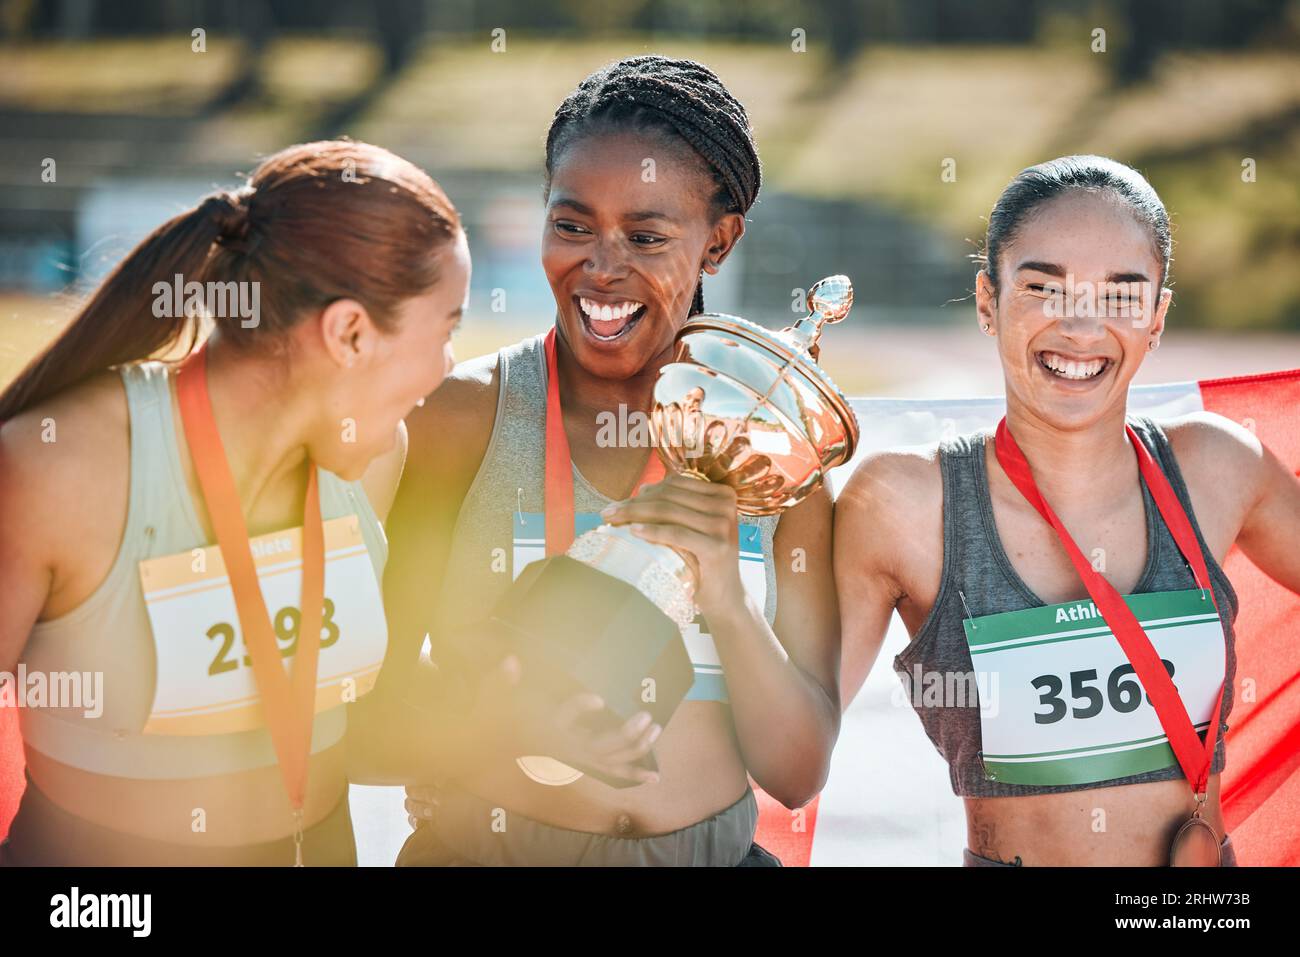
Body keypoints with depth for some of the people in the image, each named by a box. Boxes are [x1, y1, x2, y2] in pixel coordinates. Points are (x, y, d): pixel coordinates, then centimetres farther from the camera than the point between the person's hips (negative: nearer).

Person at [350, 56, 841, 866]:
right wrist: (501, 734, -24)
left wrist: (727, 607, -14)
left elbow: (798, 773, 2)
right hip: (484, 847, -1)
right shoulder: (458, 419, -3)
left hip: (718, 851, 1)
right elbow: (355, 726, -6)